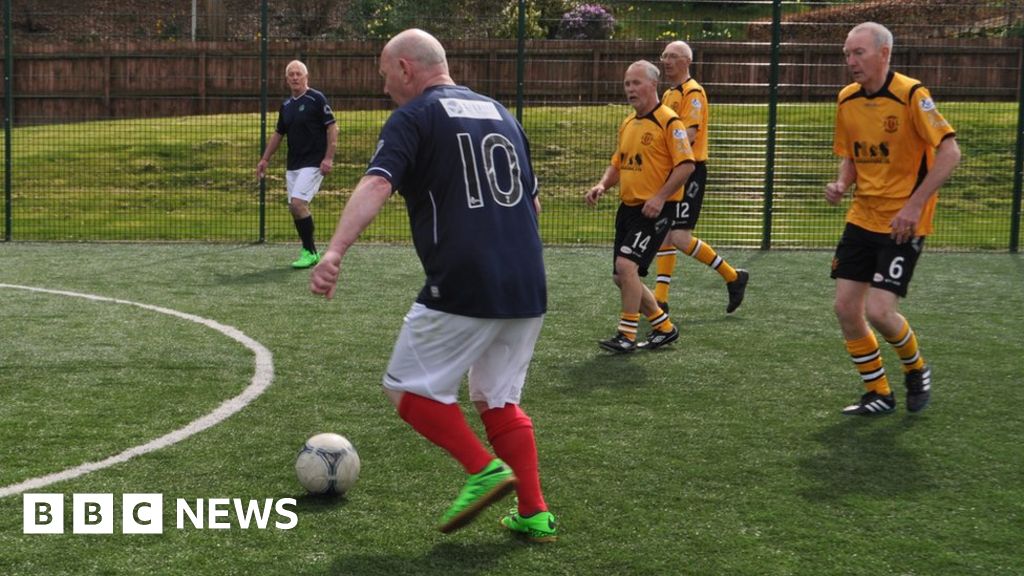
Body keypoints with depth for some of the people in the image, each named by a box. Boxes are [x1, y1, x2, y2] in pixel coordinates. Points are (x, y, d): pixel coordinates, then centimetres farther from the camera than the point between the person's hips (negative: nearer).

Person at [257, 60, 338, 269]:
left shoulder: (317, 99, -7)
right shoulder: (286, 105, 13)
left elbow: (332, 128, -10)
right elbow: (278, 134, 23)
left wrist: (328, 158, -17)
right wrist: (265, 159, 20)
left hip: (313, 163, -8)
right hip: (293, 165, 8)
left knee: (298, 203, -17)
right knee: (294, 207, 6)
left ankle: (310, 252, -7)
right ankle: (309, 251, 16)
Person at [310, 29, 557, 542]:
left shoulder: (413, 117, -1)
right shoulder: (500, 113, 19)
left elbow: (376, 186, -19)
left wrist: (335, 251, -30)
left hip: (462, 288, -7)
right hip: (528, 290, 7)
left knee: (409, 388, 8)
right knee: (498, 400, 18)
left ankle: (485, 470, -2)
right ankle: (535, 514, 14)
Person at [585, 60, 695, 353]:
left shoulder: (668, 121, -10)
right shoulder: (627, 124, 14)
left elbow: (686, 164, -16)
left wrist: (660, 197, -23)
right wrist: (602, 185, 4)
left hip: (654, 210, -9)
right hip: (628, 207, 9)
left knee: (626, 265, -19)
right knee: (622, 278, 10)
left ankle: (627, 335, -7)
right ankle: (664, 327, 26)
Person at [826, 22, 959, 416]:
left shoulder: (911, 95, -15)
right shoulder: (847, 100, 5)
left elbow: (950, 152, -18)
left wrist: (914, 205, -24)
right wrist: (841, 184, -4)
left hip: (903, 222, -6)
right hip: (862, 217, 6)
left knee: (879, 310, -13)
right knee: (846, 308, 1)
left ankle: (916, 370, 19)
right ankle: (878, 394, 19)